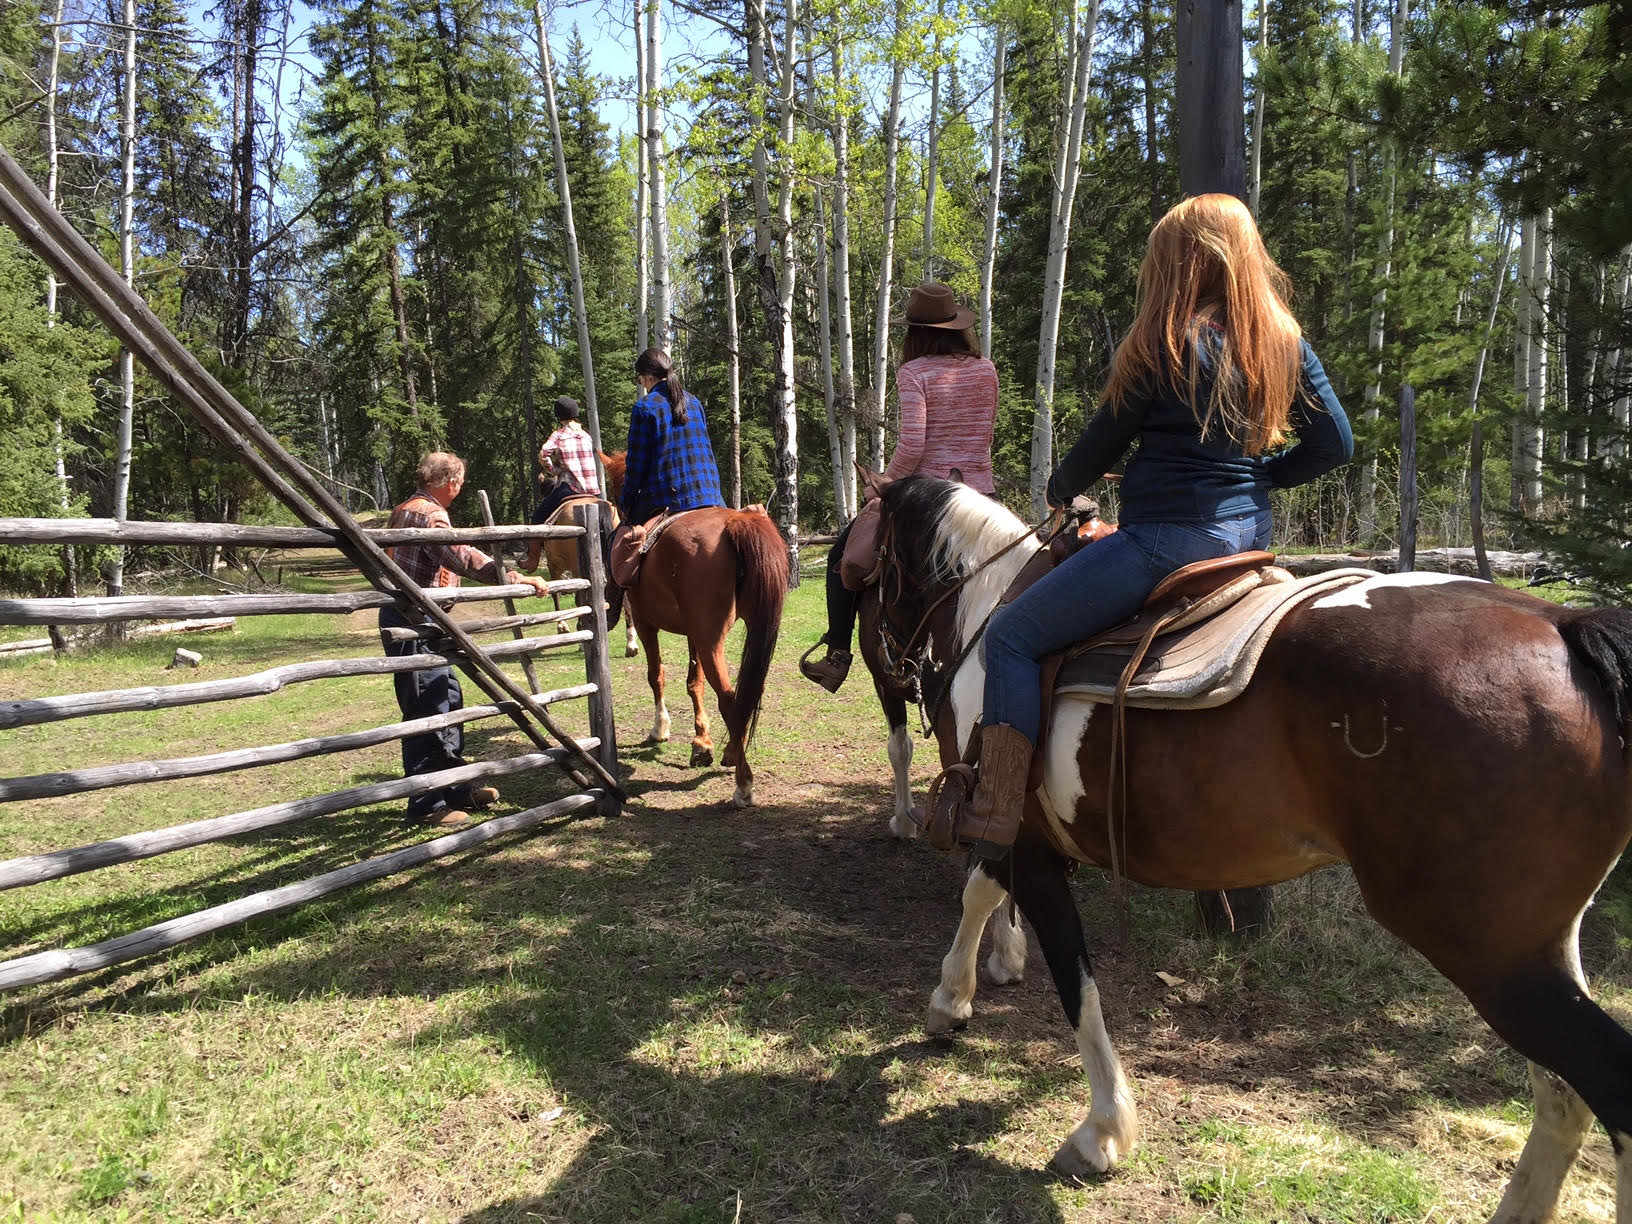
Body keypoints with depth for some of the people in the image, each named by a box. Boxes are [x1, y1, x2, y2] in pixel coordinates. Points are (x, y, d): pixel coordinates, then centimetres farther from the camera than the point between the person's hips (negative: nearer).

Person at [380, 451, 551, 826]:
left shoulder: (405, 510, 17)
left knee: (449, 699, 16)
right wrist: (520, 580, -31)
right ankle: (426, 805, 0)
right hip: (414, 624, -11)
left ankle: (456, 788, 26)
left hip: (422, 622, 11)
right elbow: (463, 557, -30)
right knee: (428, 711, -7)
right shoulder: (428, 514, -17)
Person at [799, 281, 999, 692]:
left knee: (843, 554, 14)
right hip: (981, 490, 5)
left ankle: (837, 655, 13)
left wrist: (885, 484, -3)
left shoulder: (913, 372, -10)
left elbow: (912, 445, -18)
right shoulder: (986, 369, 7)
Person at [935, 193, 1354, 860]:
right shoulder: (1287, 343, 7)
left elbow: (1099, 448, -4)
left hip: (1165, 539, -9)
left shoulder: (1166, 342, -11)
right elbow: (1334, 444, 9)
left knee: (1012, 635, -2)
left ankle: (993, 817, -9)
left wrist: (1059, 490, 16)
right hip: (1251, 536, 9)